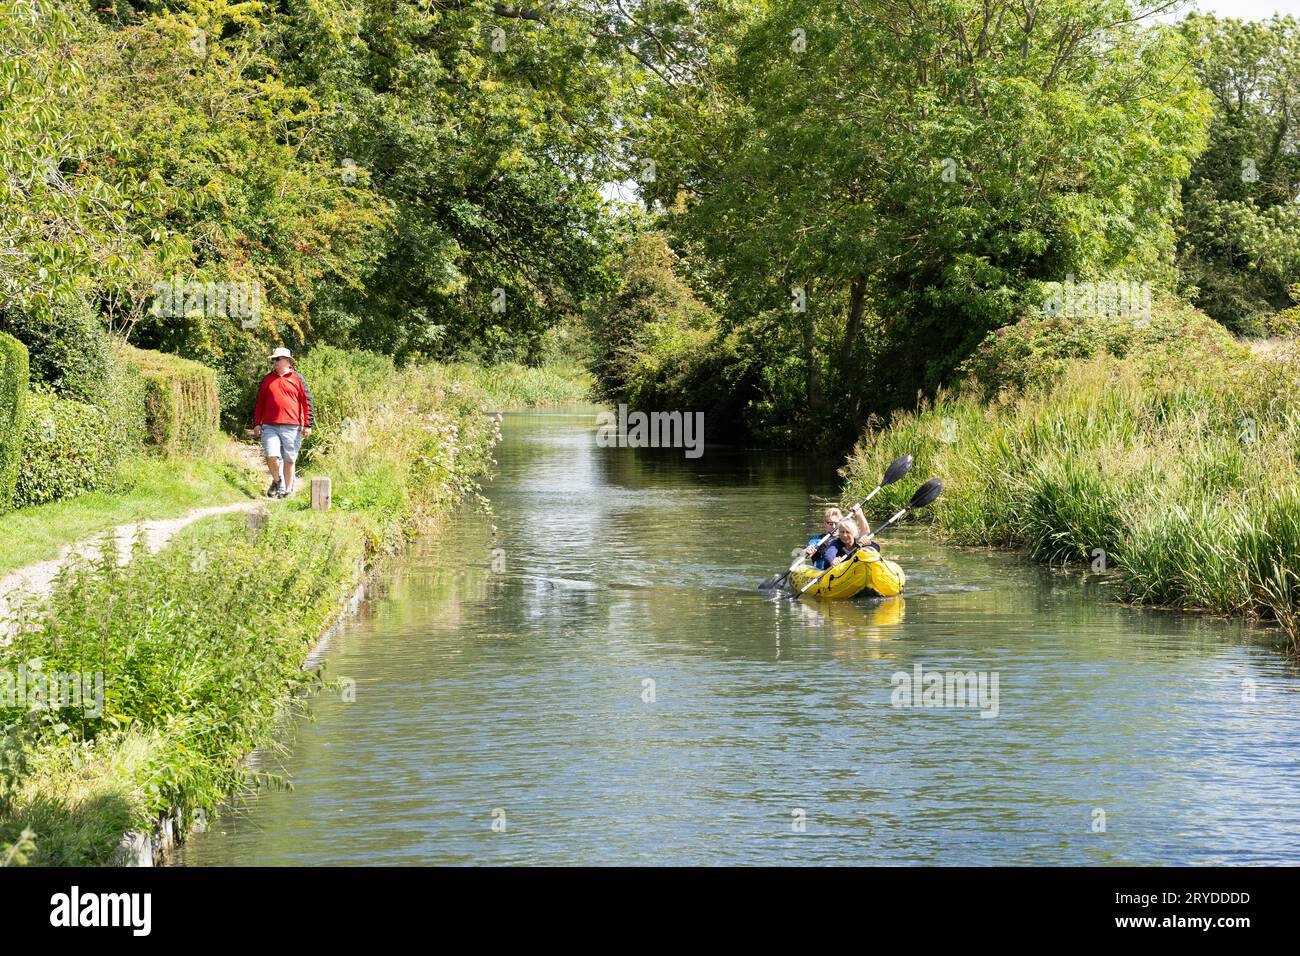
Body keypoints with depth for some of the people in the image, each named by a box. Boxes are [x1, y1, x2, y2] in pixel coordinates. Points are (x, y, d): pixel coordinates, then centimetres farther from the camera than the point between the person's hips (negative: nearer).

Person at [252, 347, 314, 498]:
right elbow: (260, 403, 18)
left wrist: (308, 425, -2)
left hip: (291, 426, -2)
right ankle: (276, 481, 13)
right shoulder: (267, 379, 13)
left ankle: (288, 490, 16)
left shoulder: (297, 379, 5)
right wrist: (256, 423, 12)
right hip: (270, 426, 2)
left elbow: (307, 402, 4)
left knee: (289, 460, 3)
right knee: (271, 455, -13)